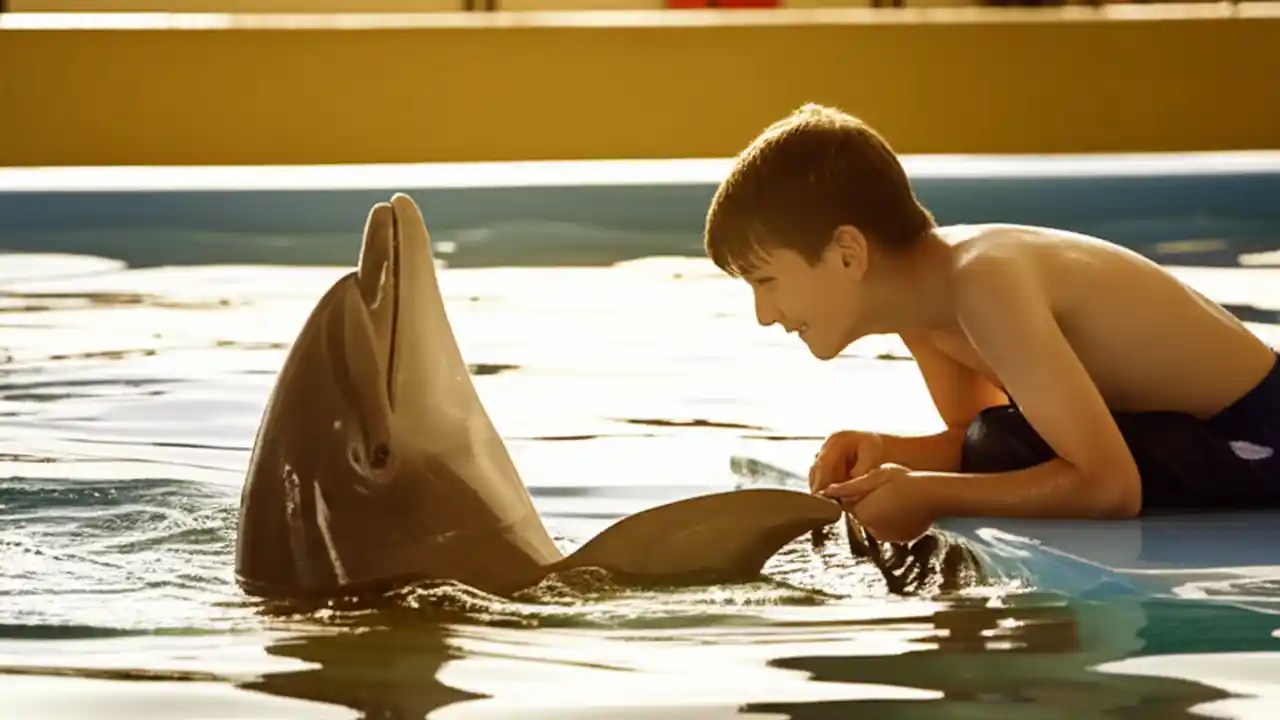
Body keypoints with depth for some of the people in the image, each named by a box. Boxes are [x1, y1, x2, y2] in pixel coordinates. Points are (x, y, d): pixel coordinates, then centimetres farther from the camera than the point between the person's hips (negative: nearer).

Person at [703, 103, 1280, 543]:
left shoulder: (983, 285, -29)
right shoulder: (920, 285, -2)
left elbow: (1110, 486, -33)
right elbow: (974, 438, 9)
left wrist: (929, 497, -27)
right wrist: (885, 453, -11)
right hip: (1201, 430, 9)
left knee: (1008, 455, -25)